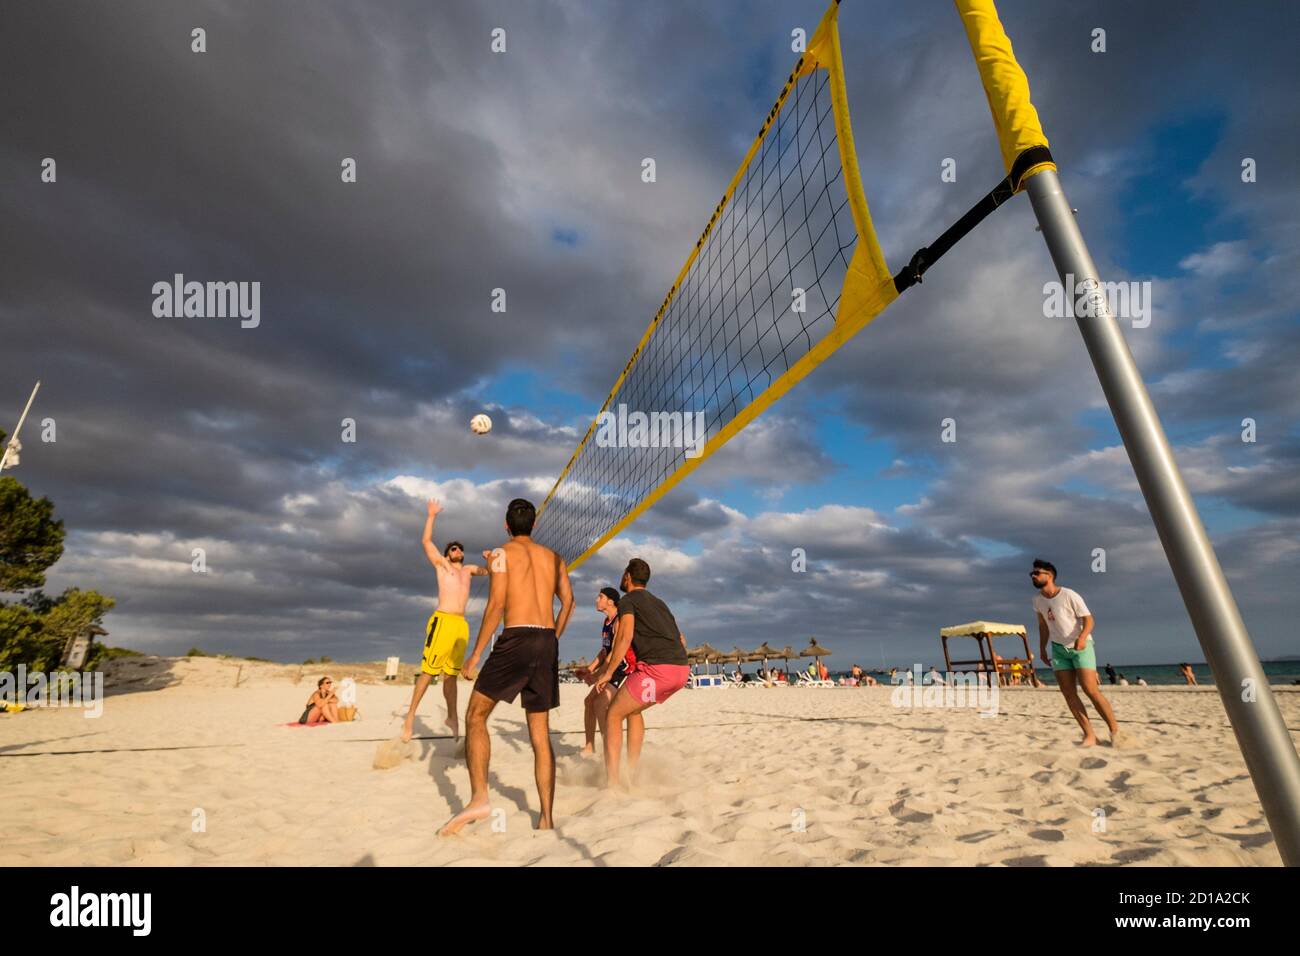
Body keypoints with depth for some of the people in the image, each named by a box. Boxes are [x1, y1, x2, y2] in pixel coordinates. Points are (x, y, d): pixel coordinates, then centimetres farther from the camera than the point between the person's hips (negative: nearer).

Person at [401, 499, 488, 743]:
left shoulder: (468, 569, 24)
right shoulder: (441, 564, 11)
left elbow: (488, 570, 32)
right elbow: (426, 542, 2)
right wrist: (431, 516, 2)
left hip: (461, 624, 5)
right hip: (442, 620, -5)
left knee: (451, 674, 12)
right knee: (428, 672, -6)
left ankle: (452, 716, 20)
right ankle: (411, 715, 2)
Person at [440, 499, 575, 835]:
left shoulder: (503, 552, 2)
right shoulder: (553, 557, 18)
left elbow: (496, 605, -7)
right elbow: (568, 601, 10)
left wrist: (475, 654, -4)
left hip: (516, 639, -5)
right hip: (548, 643, 5)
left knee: (475, 716, 9)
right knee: (540, 734, 10)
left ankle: (479, 797, -5)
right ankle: (546, 818, 11)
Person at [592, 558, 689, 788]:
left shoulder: (628, 600, 6)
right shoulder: (659, 603, 28)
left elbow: (625, 636, -10)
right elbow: (682, 640, 28)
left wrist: (608, 672, -4)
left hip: (656, 668, -7)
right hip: (682, 670, 8)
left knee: (613, 715, 8)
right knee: (634, 711, 26)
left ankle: (612, 782, 3)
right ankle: (631, 774, 26)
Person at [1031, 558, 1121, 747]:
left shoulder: (1069, 595, -17)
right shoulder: (1038, 600, 0)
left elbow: (1088, 619, -17)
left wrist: (1082, 637, -35)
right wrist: (1042, 648, 12)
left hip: (1081, 647, -5)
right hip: (1059, 649, 5)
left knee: (1091, 690, -13)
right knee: (1068, 694, -2)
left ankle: (1115, 731, 2)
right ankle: (1089, 735, 3)